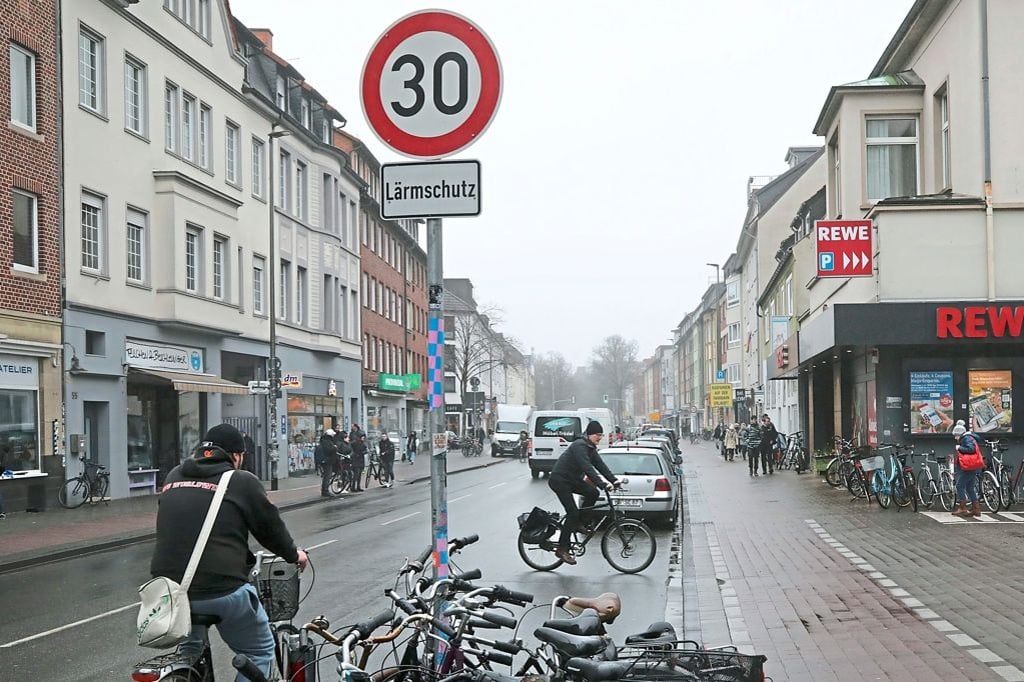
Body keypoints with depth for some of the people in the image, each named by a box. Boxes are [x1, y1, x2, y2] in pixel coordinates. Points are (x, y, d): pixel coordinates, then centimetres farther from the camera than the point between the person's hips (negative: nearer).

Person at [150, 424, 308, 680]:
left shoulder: (174, 476, 14)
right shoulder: (242, 482, -2)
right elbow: (271, 526, 6)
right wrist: (293, 554, 25)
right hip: (221, 588, -5)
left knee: (189, 648, 30)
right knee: (259, 653, 12)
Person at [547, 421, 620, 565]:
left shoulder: (590, 448, 9)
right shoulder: (579, 446, -22)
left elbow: (600, 465, 4)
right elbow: (587, 468, -32)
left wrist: (614, 480, -9)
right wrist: (602, 484, -39)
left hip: (572, 479, 9)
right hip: (559, 480, -9)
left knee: (593, 493, -8)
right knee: (573, 513, -15)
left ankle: (580, 523, 8)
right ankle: (562, 549, -11)